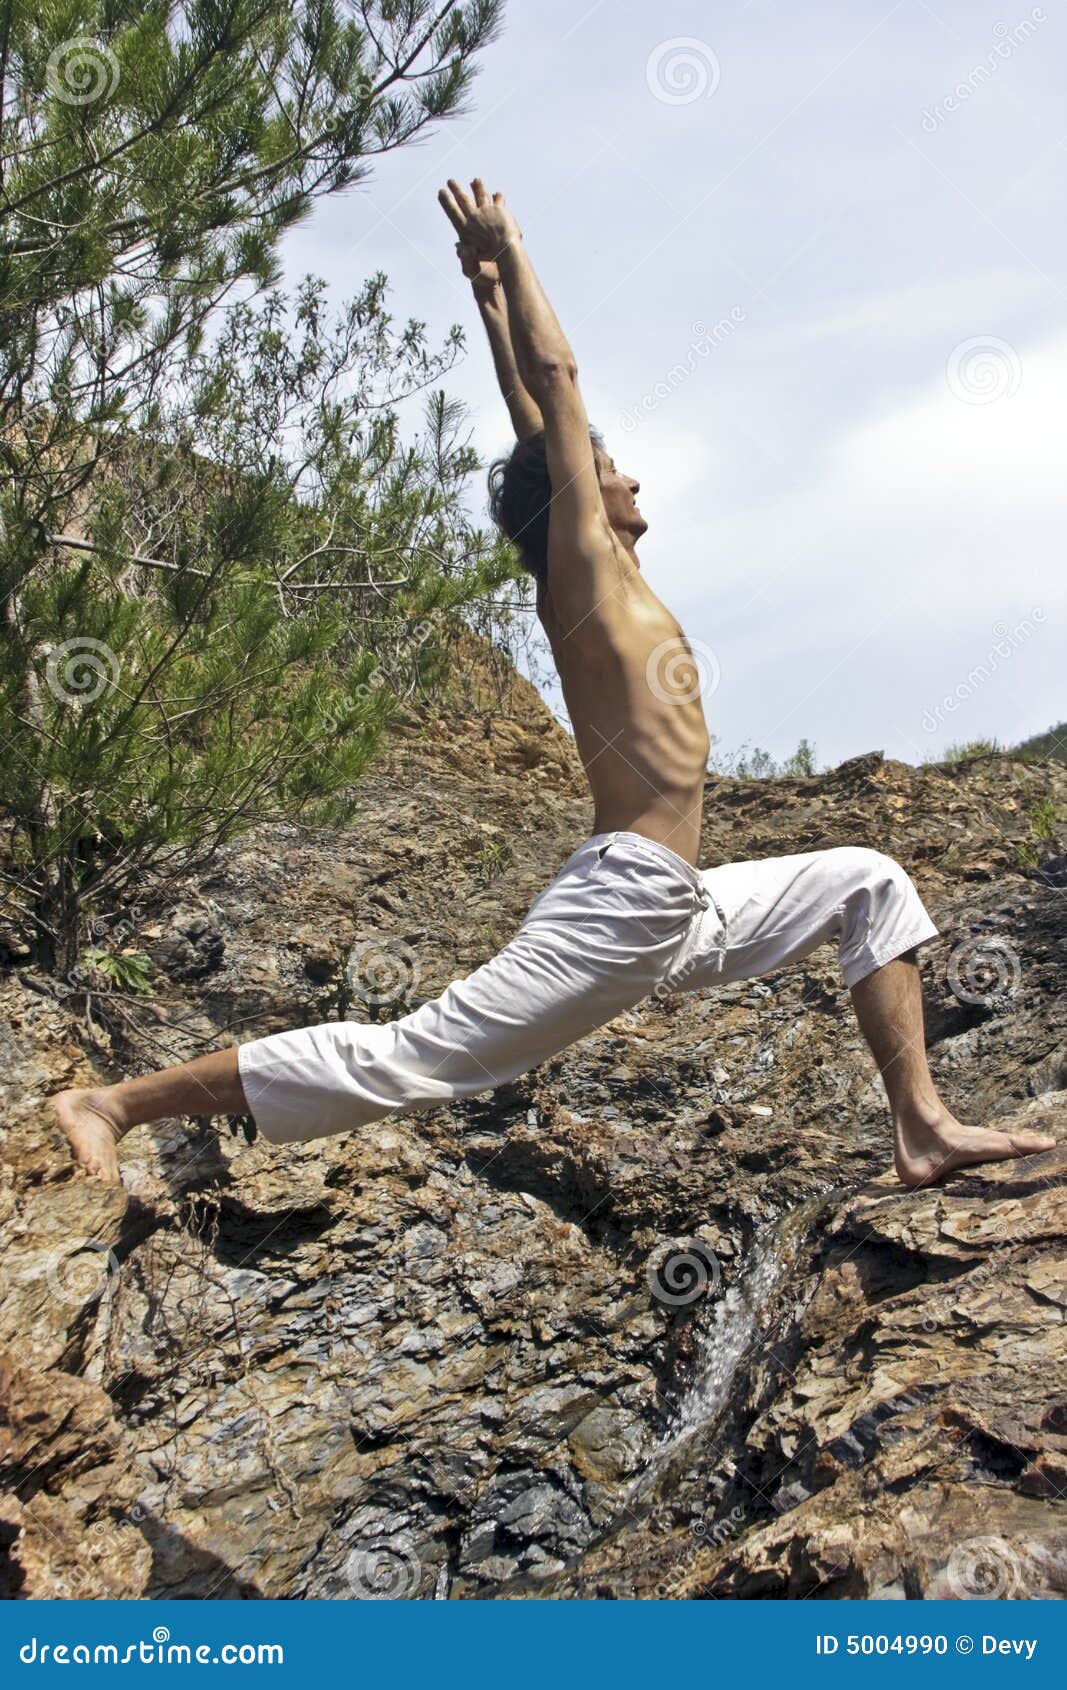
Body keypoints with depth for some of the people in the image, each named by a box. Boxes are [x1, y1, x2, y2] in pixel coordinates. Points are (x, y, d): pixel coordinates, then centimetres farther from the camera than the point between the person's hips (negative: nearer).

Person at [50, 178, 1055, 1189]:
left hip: (680, 912, 10)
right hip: (621, 905, -10)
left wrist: (492, 291, 30)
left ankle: (922, 1129, 10)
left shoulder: (595, 578, 19)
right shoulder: (584, 561, -3)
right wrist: (507, 257, 7)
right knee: (401, 1059, -12)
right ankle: (113, 1104, -6)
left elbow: (534, 418, 24)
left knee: (869, 884, 17)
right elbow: (555, 376, -4)